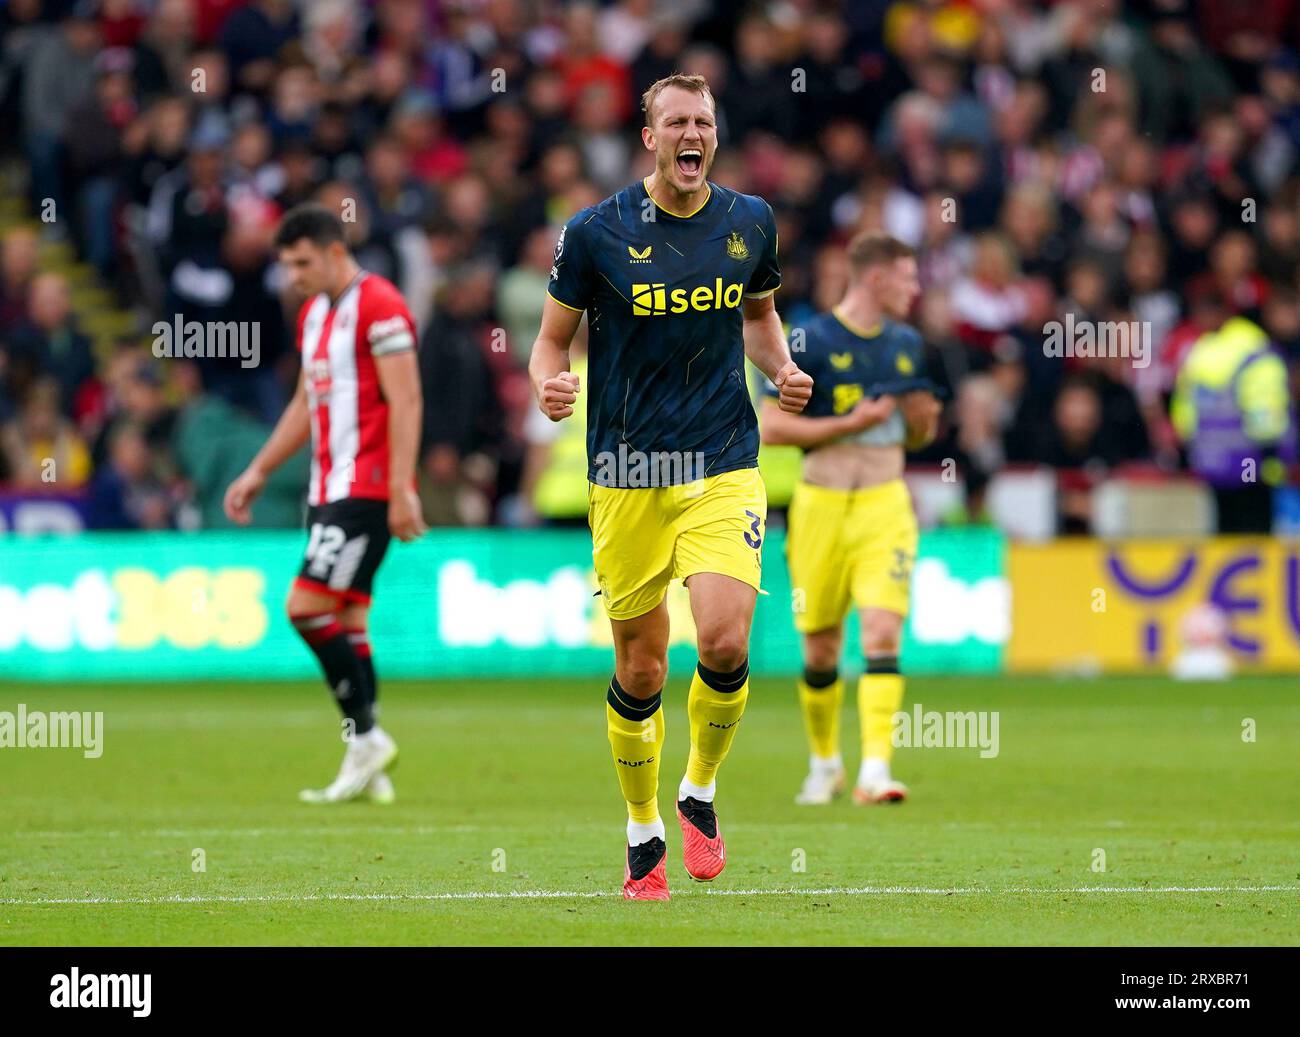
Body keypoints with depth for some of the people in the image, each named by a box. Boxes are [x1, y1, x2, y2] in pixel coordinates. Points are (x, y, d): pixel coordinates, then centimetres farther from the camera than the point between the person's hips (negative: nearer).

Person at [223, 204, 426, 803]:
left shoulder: (379, 307, -12)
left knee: (307, 606, -15)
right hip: (328, 487, 9)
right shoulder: (313, 313, 17)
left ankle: (366, 735, -6)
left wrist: (401, 489, -21)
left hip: (367, 490, -9)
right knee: (346, 623, 6)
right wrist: (259, 472, 24)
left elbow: (406, 401, -16)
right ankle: (368, 771, 8)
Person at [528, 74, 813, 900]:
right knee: (640, 668, 3)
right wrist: (549, 384, -17)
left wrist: (783, 369, 3)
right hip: (627, 477, -1)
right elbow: (554, 337, 4)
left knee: (725, 641, -17)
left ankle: (701, 791, 9)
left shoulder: (750, 222, 5)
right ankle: (643, 829, 24)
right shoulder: (598, 233, -4)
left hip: (724, 467, 1)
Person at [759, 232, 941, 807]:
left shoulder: (906, 345, 10)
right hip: (823, 506, -3)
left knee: (883, 633, -15)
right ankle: (824, 763, 27)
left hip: (886, 506, 3)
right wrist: (852, 422, -17)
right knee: (820, 652, 6)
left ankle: (875, 769, -20)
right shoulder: (813, 342, -7)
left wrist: (923, 424, -2)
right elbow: (771, 426, -12)